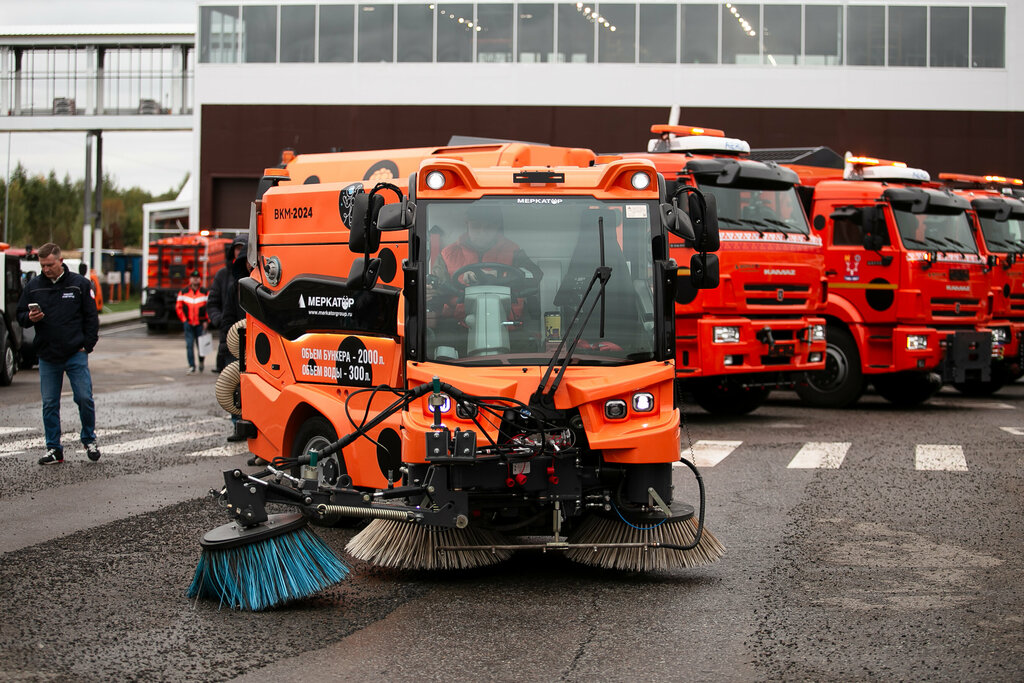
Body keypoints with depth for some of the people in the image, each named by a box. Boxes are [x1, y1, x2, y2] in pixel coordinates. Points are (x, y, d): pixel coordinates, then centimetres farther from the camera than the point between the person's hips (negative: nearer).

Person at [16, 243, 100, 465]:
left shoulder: (79, 284, 1)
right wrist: (30, 318, -11)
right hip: (47, 357, 2)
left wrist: (87, 345, -3)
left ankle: (89, 440, 16)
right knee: (49, 404, 4)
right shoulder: (33, 286, 7)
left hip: (76, 355, -2)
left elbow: (91, 317, 4)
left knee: (84, 398, -5)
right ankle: (53, 449, 12)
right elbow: (20, 317, 12)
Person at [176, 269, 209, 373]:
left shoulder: (205, 292, 2)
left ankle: (201, 361, 25)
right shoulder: (183, 293, 5)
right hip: (188, 324, 1)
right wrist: (184, 320, 3)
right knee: (189, 344, -4)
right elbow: (178, 307, 10)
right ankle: (191, 366, 1)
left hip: (200, 323, -1)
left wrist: (206, 321, -2)